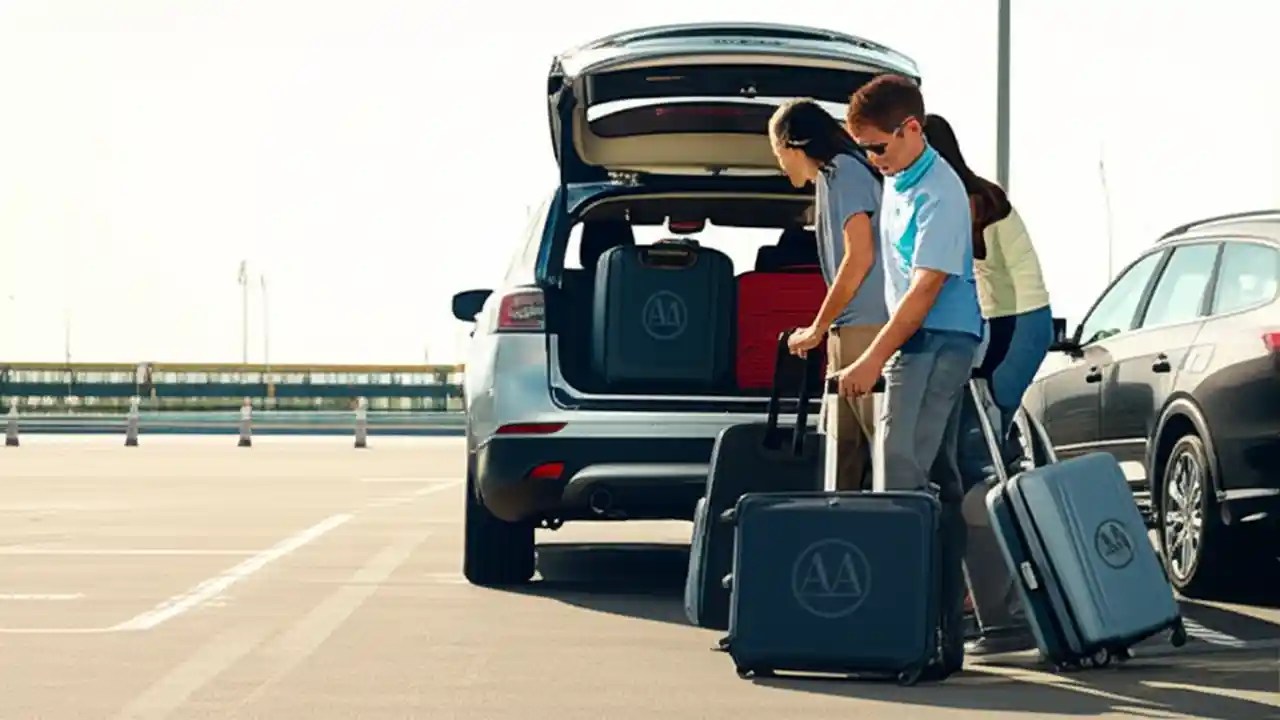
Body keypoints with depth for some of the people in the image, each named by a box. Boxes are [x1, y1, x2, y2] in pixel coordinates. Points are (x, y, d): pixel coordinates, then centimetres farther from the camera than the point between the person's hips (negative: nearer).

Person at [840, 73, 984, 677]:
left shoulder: (939, 193, -15)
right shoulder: (894, 181, 14)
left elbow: (926, 288, -19)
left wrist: (872, 361, -18)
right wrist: (881, 355, 17)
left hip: (939, 341, -10)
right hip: (914, 340, 10)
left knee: (903, 480, -16)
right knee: (937, 485, 9)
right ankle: (945, 631, 11)